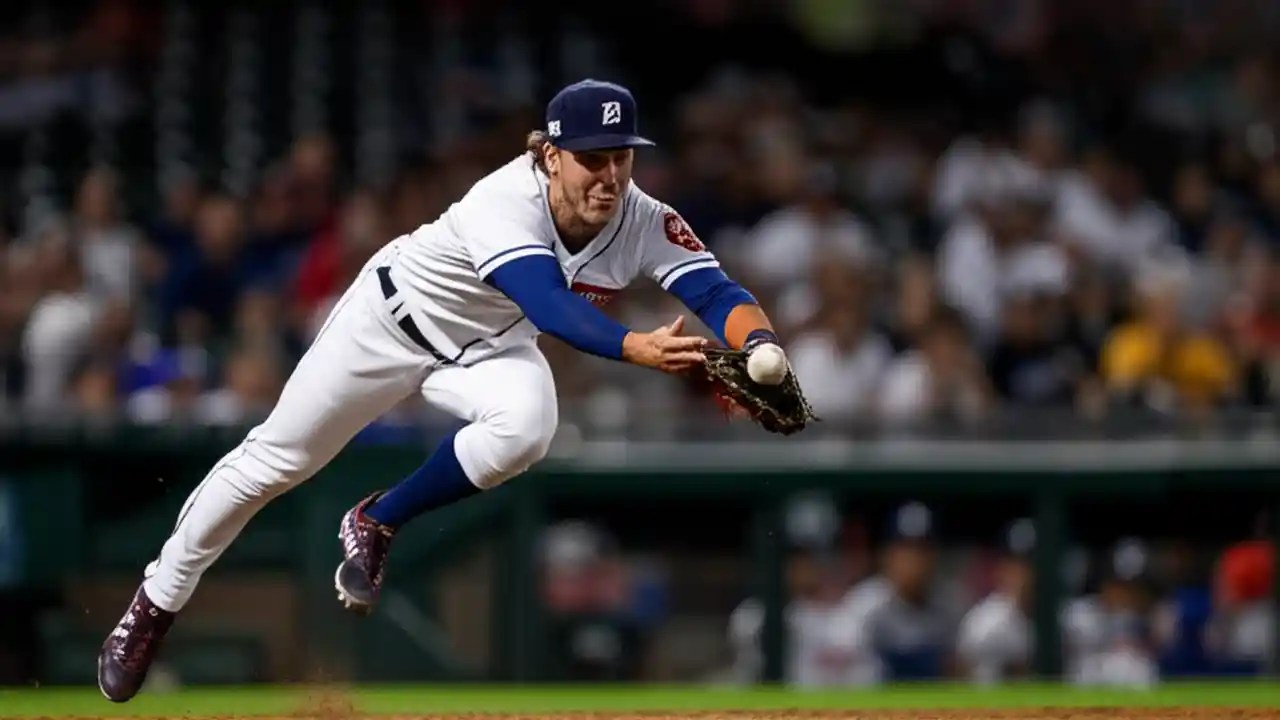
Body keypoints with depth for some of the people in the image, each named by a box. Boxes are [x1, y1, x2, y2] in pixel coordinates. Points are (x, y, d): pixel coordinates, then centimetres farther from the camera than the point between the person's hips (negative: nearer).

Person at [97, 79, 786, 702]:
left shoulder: (646, 224, -25)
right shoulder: (505, 203, -39)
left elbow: (718, 294, -34)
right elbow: (549, 307, -53)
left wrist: (760, 345, -56)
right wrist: (636, 347, -69)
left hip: (489, 348, 3)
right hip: (396, 315, -3)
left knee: (524, 428, -29)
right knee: (275, 458, 4)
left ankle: (376, 525, -3)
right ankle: (157, 602, 27)